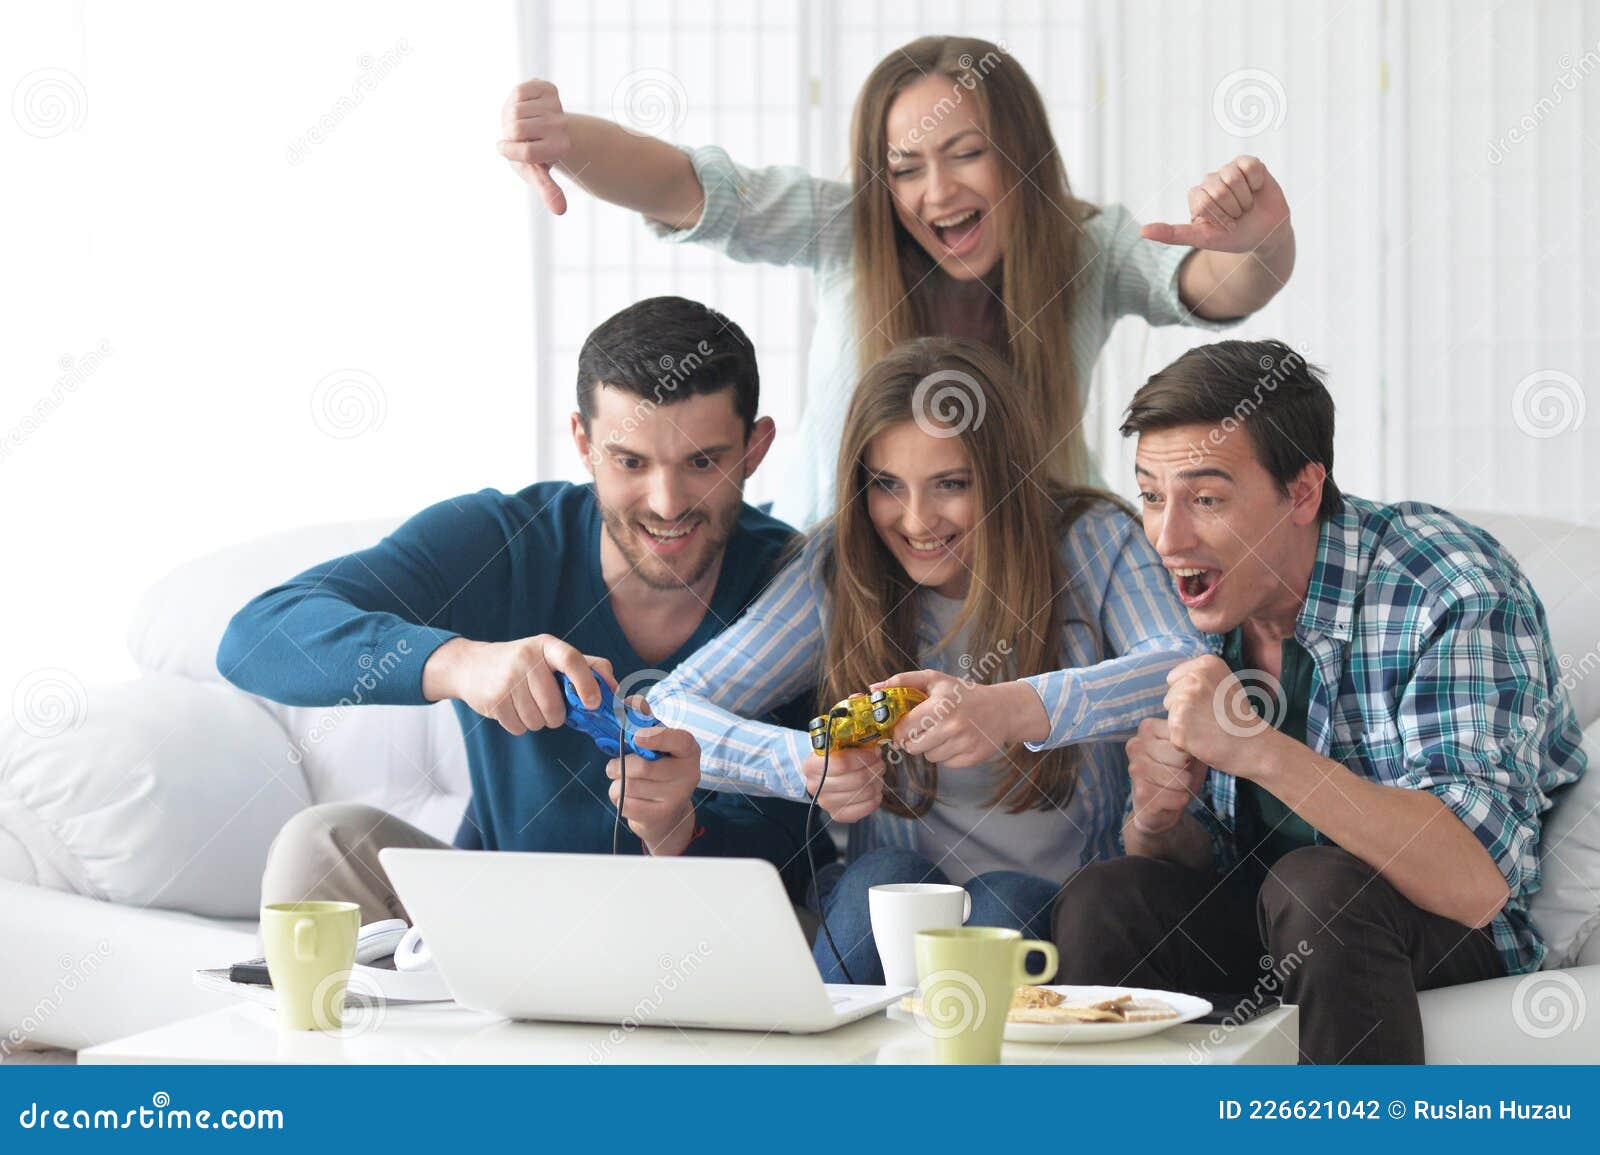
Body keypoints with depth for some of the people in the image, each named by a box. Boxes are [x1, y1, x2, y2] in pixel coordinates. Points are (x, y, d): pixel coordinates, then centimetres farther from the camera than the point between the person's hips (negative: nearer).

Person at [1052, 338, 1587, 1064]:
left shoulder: (1454, 595, -22)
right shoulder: (1188, 610, -2)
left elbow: (1479, 879, -33)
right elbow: (1193, 863, 7)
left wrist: (1256, 748, -38)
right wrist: (1157, 818, -18)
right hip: (1272, 921, 5)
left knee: (1316, 888, -32)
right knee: (1101, 900, -20)